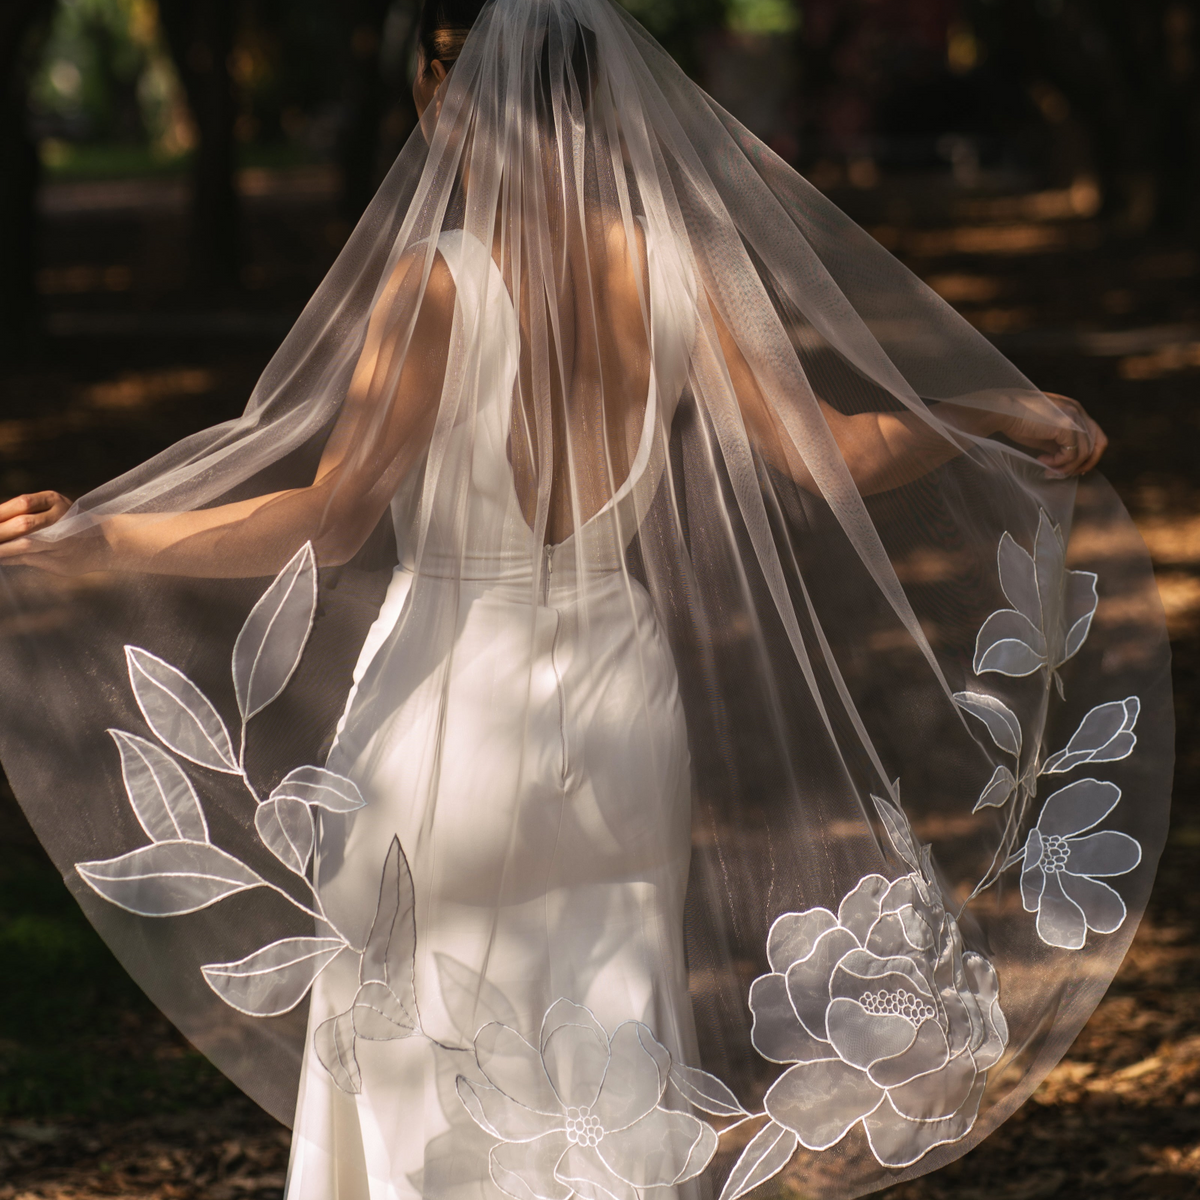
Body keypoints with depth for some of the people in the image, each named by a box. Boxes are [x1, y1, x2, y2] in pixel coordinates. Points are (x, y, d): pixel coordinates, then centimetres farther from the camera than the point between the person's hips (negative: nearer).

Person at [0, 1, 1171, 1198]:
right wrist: (1004, 421, 12)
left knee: (424, 1083, 11)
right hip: (618, 711, 5)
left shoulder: (437, 282, -17)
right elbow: (826, 450, -1)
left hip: (445, 713, -4)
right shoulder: (677, 269, -3)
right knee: (611, 1097, 16)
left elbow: (329, 522, -21)